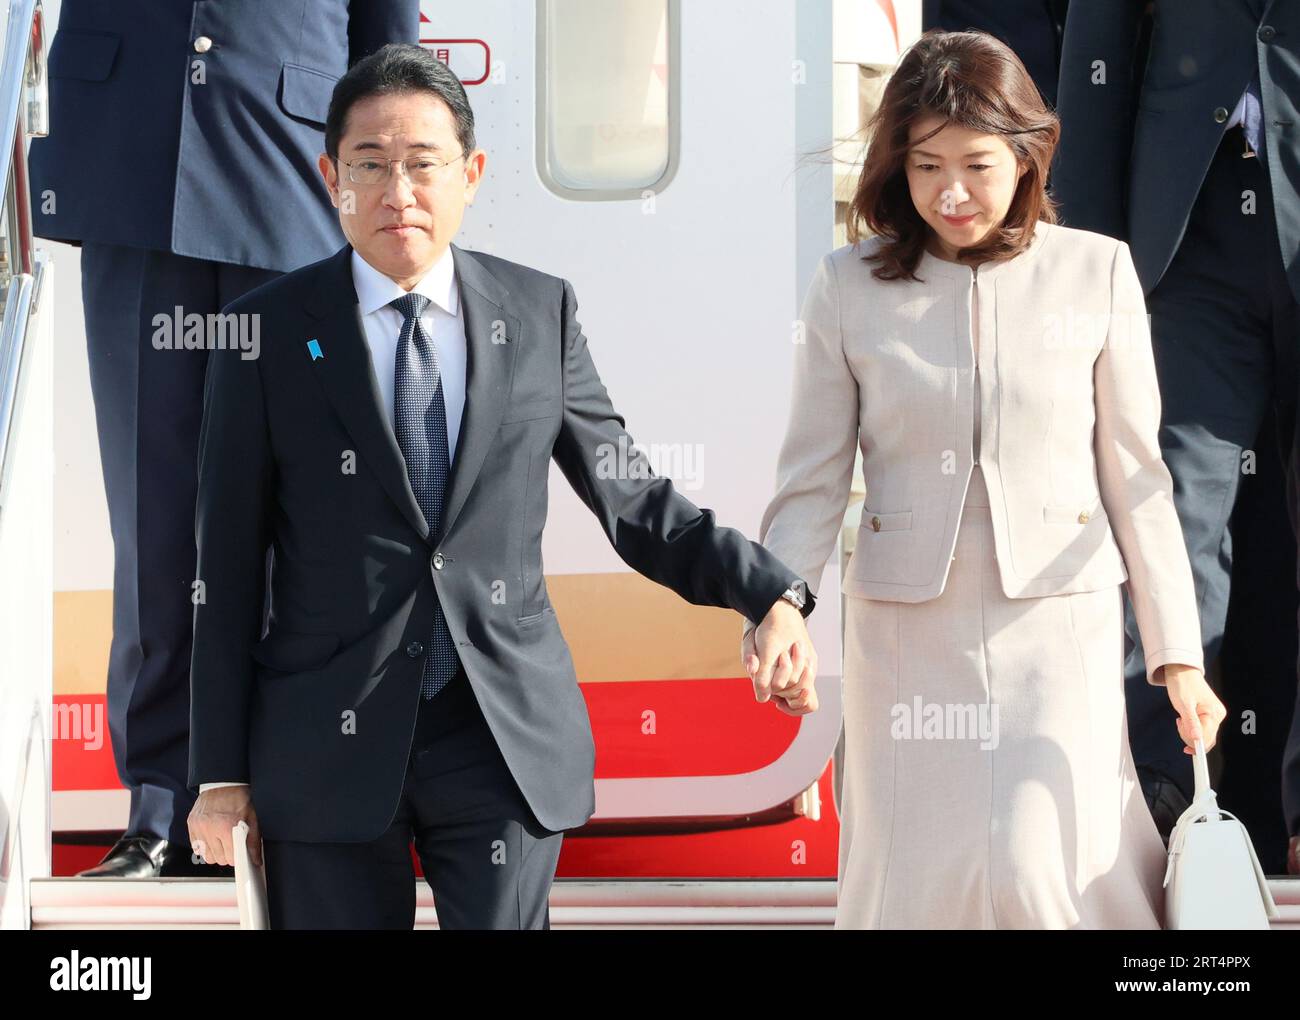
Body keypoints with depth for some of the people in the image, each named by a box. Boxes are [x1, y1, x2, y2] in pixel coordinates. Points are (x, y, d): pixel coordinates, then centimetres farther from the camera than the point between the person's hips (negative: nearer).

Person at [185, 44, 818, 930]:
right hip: (330, 749, -1)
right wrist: (220, 769, 0)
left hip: (507, 743, 1)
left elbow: (632, 498, 10)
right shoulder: (269, 333, 0)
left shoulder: (539, 314, 5)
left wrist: (772, 593, -6)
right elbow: (227, 568, 2)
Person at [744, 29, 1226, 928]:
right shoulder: (850, 288, 1)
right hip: (908, 627, 1)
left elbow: (1135, 477, 3)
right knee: (915, 878, 3)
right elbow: (813, 481, 3)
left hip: (1057, 626, -1)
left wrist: (1177, 653, 2)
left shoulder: (1095, 273, 0)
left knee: (1034, 866, -16)